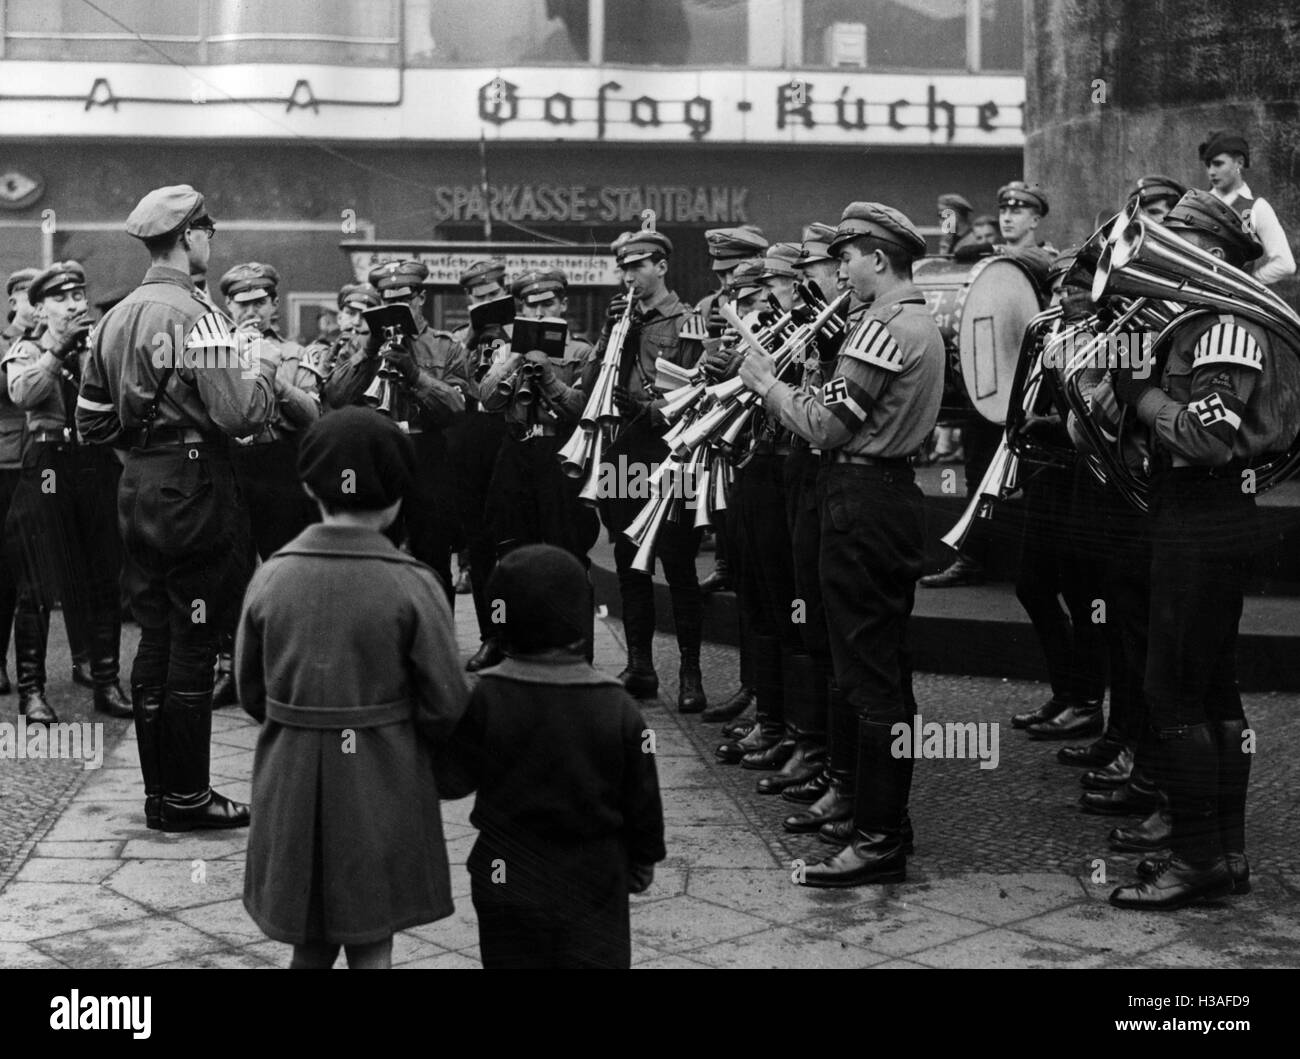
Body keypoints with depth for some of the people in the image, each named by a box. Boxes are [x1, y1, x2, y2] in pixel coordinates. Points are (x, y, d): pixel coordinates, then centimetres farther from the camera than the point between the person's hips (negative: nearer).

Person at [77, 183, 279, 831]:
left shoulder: (116, 317, 10)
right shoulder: (193, 316, -16)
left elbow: (91, 422, 14)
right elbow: (239, 414, -21)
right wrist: (262, 367, -4)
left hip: (139, 492, 8)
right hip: (192, 493, -8)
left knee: (155, 639, 13)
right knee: (193, 644, 0)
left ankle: (158, 793, 21)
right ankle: (186, 798, 7)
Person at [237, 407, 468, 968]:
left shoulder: (270, 576, -6)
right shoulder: (413, 586, -14)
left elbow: (251, 694, 3)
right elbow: (445, 707, -11)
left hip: (291, 785, 3)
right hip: (382, 788, -3)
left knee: (309, 946, 19)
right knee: (371, 947, 11)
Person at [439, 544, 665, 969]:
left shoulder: (483, 698, -15)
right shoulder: (617, 708, -11)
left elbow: (454, 779, -6)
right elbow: (642, 796, -2)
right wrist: (644, 857, 13)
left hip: (506, 881, 0)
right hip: (592, 882, 0)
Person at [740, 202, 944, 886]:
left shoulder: (884, 326, -18)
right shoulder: (919, 321, 16)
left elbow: (827, 426, -21)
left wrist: (767, 383, -7)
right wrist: (784, 383, 8)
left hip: (863, 502, -11)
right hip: (892, 489, 11)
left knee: (874, 672, -7)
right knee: (859, 654, 22)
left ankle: (881, 839, -1)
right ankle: (848, 788, 37)